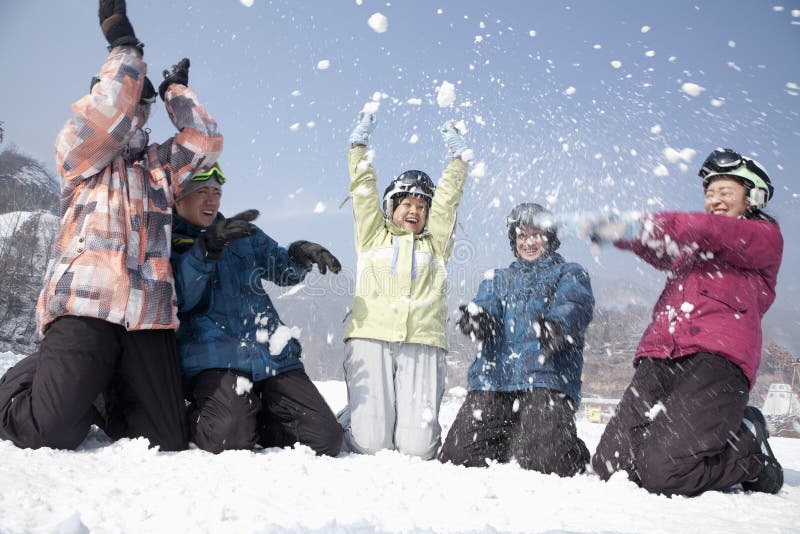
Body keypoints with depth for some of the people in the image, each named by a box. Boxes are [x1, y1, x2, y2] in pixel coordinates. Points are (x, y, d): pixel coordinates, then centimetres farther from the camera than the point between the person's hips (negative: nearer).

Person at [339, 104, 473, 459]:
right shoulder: (373, 236, 20)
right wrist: (360, 143, 14)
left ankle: (414, 421, 24)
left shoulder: (435, 243, 23)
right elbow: (363, 190, 16)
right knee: (371, 445, -11)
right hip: (370, 339, -1)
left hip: (422, 344, 1)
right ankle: (353, 418, 23)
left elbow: (448, 198, 18)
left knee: (417, 449, -11)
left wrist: (457, 157, 20)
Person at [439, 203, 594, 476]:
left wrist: (558, 325, -31)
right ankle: (507, 442, 21)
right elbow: (485, 305, 7)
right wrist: (476, 317, -20)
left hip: (546, 380, -3)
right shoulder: (499, 279, 28)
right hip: (492, 379, 4)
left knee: (548, 463, -22)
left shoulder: (570, 274, 17)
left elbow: (575, 306, -6)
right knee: (456, 457, -9)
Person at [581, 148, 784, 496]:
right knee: (609, 466, -9)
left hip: (716, 357, -6)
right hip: (659, 357, 6)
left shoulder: (765, 236, 16)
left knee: (664, 474, -21)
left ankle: (749, 446, 8)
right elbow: (658, 251, 18)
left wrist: (645, 227, -16)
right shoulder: (691, 244, 36)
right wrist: (611, 228, -1)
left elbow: (712, 231, -5)